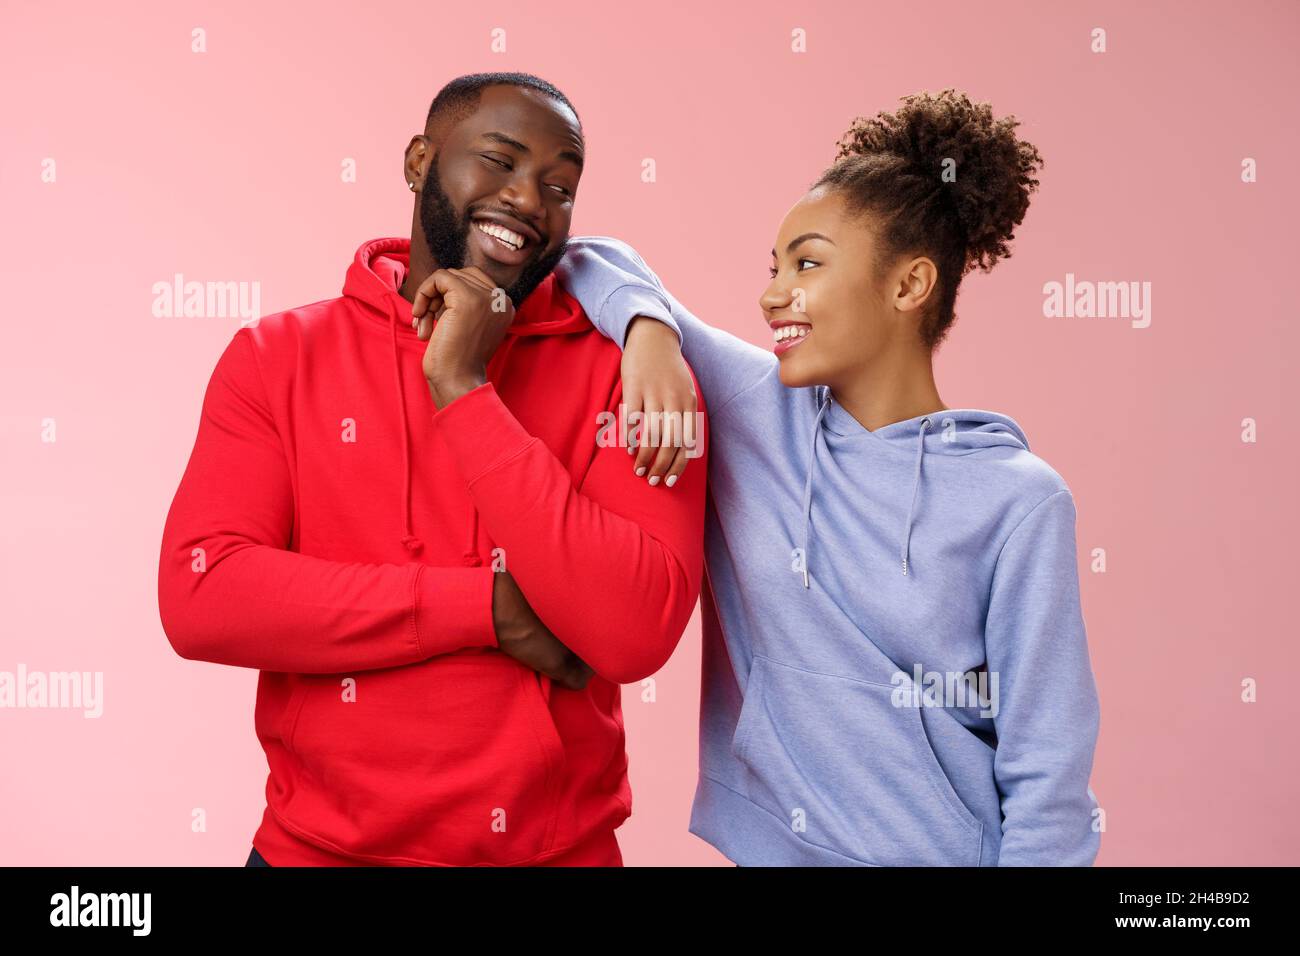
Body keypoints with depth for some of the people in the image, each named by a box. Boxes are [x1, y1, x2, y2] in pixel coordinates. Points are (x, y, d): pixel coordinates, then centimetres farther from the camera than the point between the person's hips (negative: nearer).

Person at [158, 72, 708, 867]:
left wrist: (464, 388, -21)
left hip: (557, 847, -1)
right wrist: (491, 605, -19)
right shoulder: (277, 357, -3)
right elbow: (200, 596, -14)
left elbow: (636, 632, -21)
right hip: (319, 843, 1)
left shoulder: (623, 369, -9)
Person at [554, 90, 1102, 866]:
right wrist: (648, 325, -17)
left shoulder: (1016, 501, -13)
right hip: (771, 846, 3)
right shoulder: (756, 411, -5)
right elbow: (591, 261, 1)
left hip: (950, 850, -3)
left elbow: (1046, 780, -11)